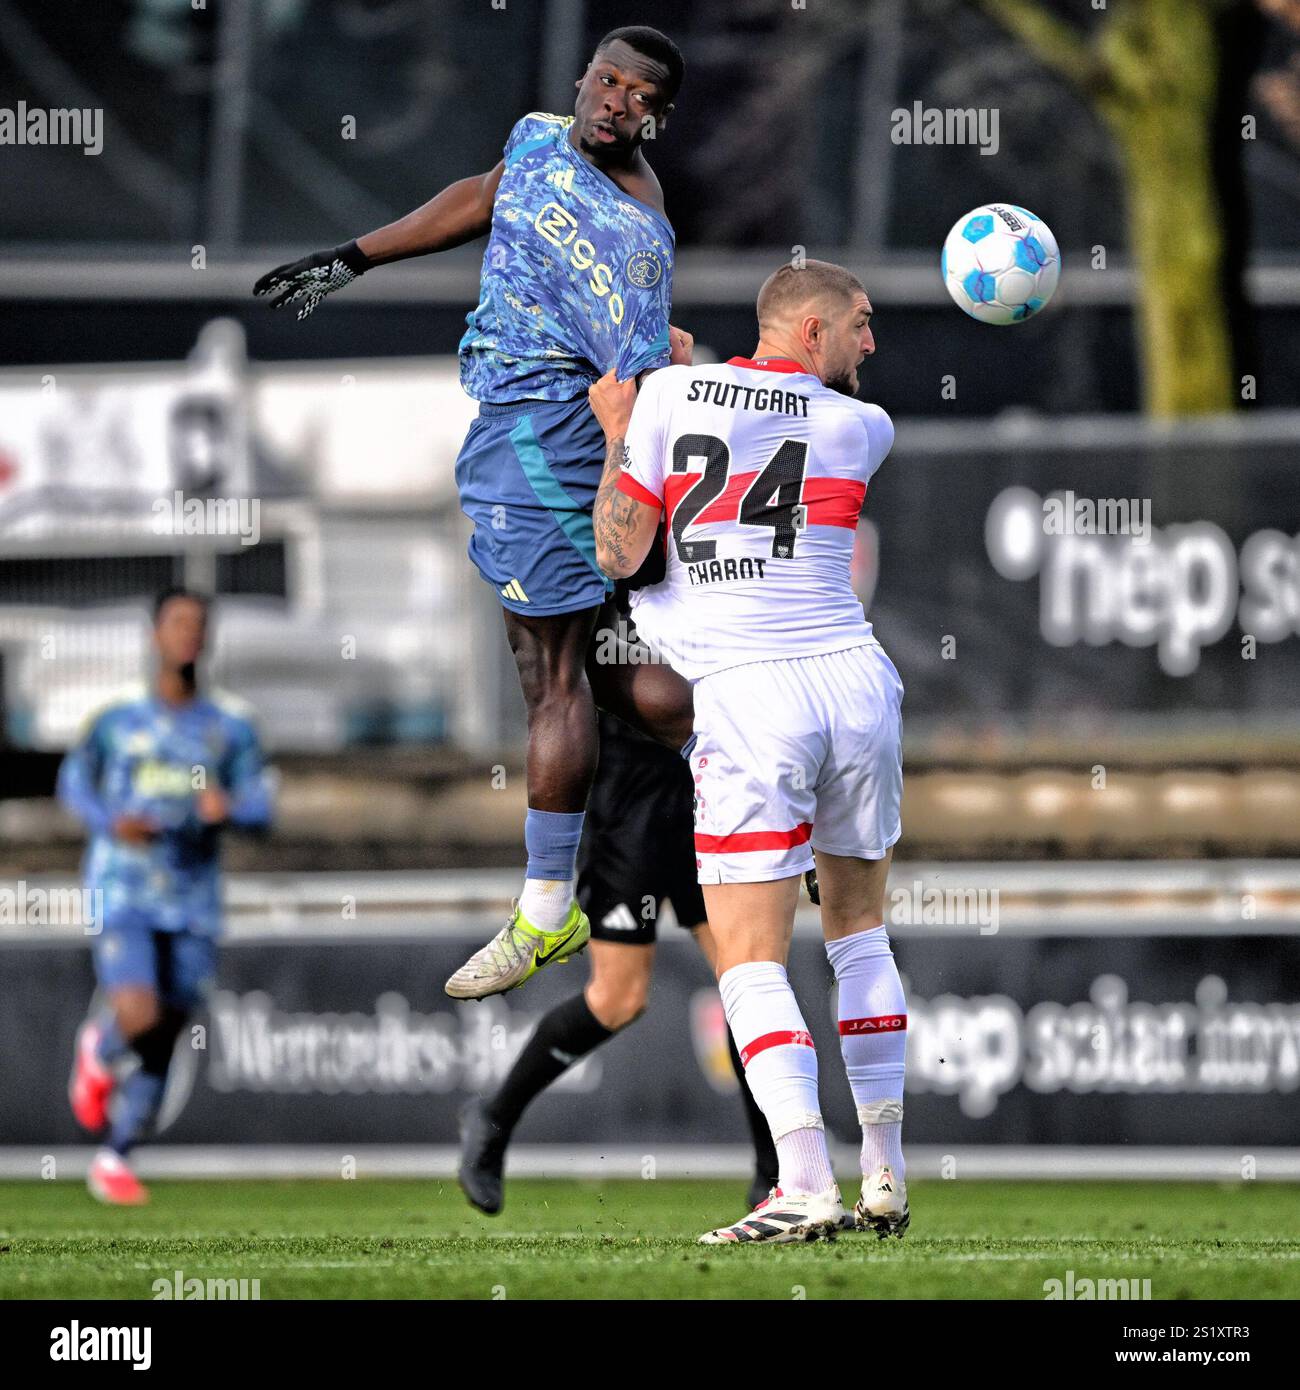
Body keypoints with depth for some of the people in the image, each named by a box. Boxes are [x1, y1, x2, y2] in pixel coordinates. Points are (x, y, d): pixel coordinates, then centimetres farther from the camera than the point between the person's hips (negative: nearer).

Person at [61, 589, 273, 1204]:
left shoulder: (230, 728, 5)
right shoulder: (117, 722, 2)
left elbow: (260, 807, 6)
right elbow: (73, 782, 13)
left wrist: (228, 809, -18)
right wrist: (111, 822, -7)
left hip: (193, 907, 3)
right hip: (123, 894, -3)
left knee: (163, 1042, 3)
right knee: (139, 1017, -23)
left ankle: (115, 1156, 19)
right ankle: (100, 1050, 13)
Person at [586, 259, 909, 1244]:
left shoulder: (669, 395, 0)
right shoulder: (862, 426, 5)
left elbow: (617, 553, -1)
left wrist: (616, 435, 14)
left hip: (746, 693, -3)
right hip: (857, 678, 3)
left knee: (752, 963, -4)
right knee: (860, 931, 19)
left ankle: (807, 1187, -18)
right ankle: (887, 1179, 19)